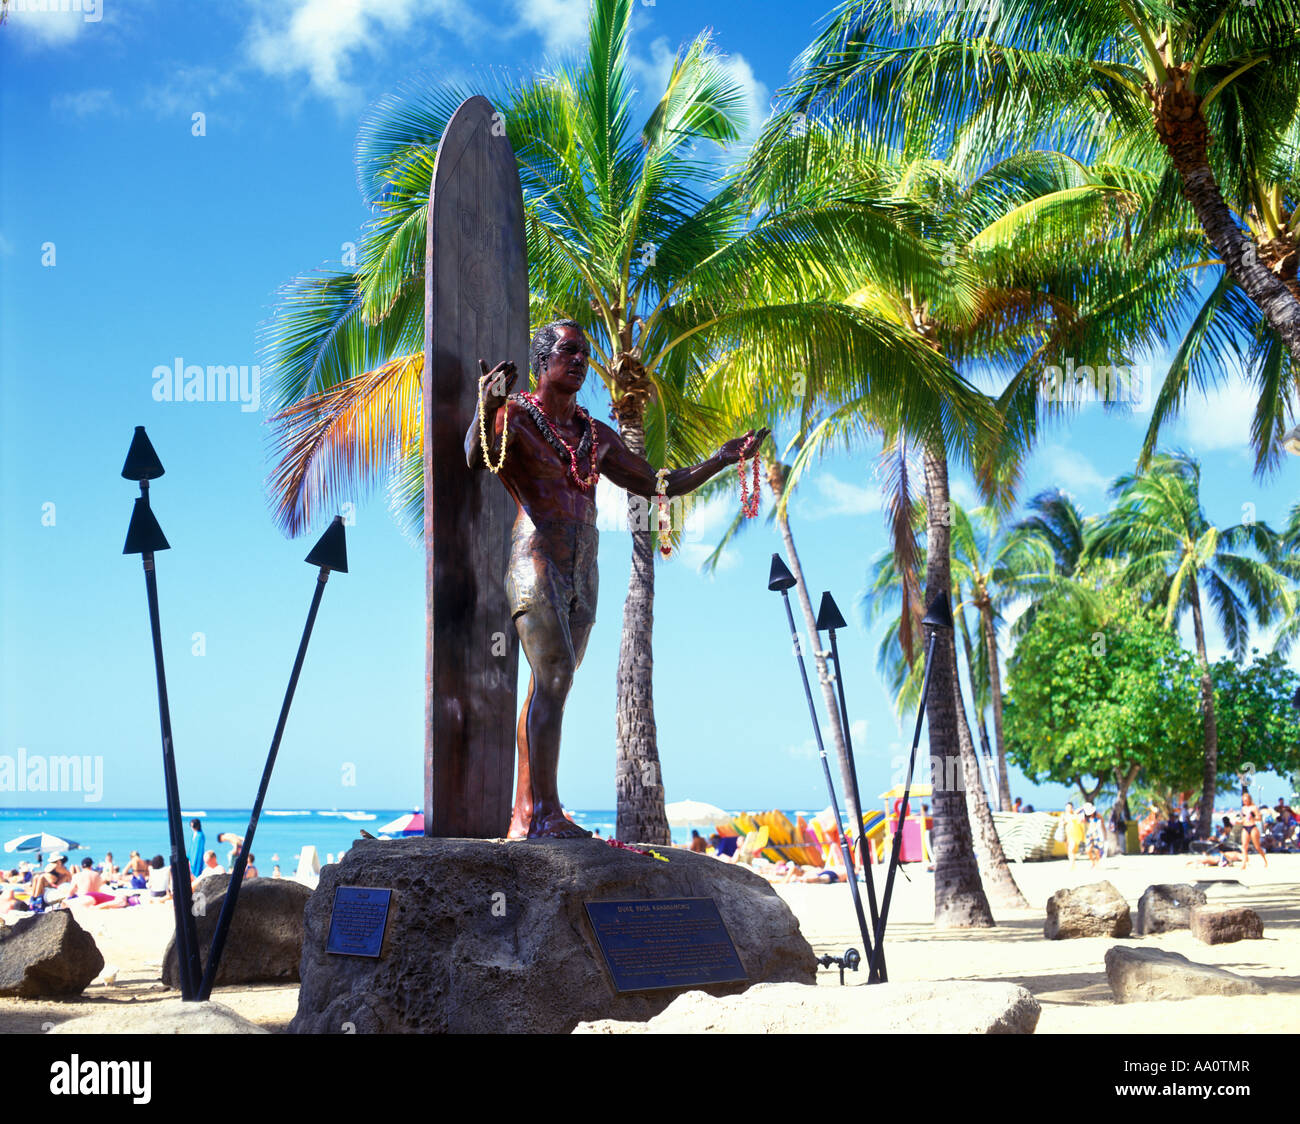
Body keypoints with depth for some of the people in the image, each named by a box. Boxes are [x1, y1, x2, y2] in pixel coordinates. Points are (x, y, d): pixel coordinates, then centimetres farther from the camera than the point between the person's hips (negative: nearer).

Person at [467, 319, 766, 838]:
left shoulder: (597, 436, 19)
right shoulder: (514, 417, 1)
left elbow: (658, 485, 25)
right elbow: (475, 458, -20)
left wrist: (724, 458, 18)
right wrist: (487, 407, -40)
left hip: (582, 575, 6)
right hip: (535, 564, -6)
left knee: (548, 689, 2)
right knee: (554, 677, -19)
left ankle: (524, 817, 3)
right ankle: (547, 813, -20)